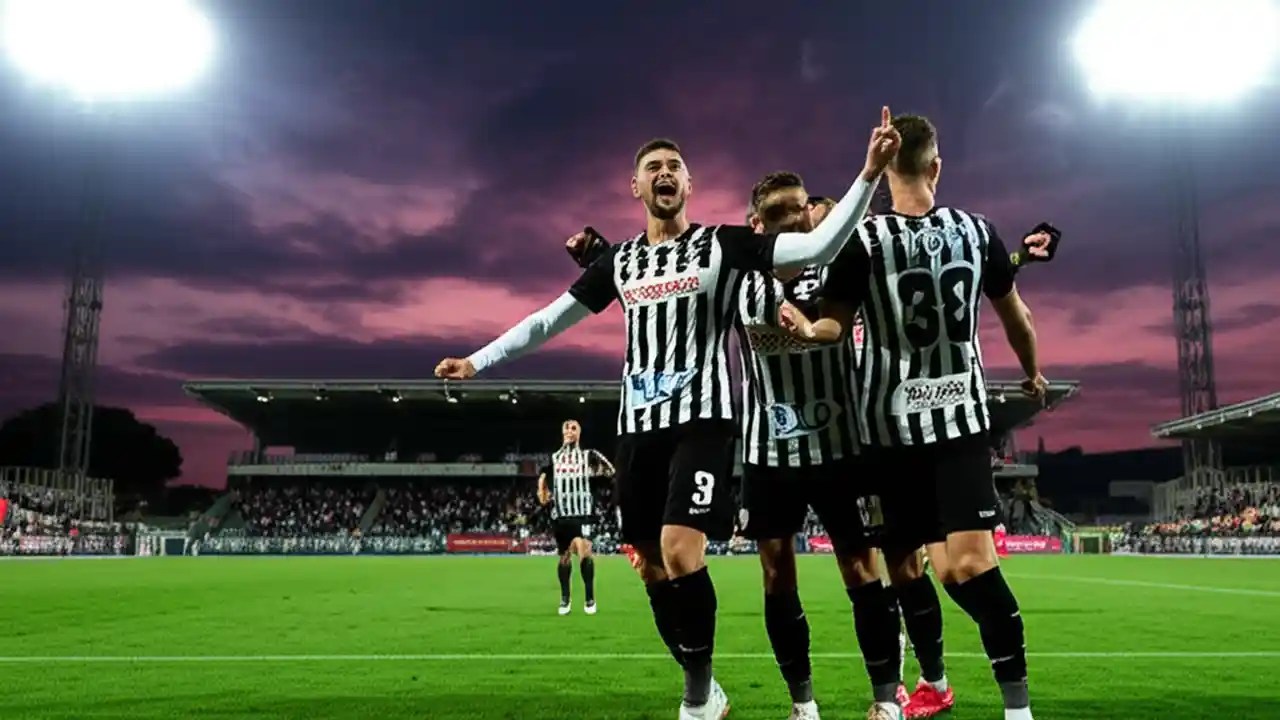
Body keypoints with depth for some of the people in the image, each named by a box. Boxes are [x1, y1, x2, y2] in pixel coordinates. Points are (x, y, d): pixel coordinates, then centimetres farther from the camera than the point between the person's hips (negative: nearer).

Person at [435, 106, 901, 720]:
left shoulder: (722, 245, 1)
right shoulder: (618, 261, 13)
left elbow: (820, 245, -10)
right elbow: (550, 319, 19)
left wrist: (869, 174, -19)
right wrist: (477, 360, 19)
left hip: (702, 419, -5)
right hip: (637, 425, 5)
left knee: (680, 552, -20)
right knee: (652, 568, 7)